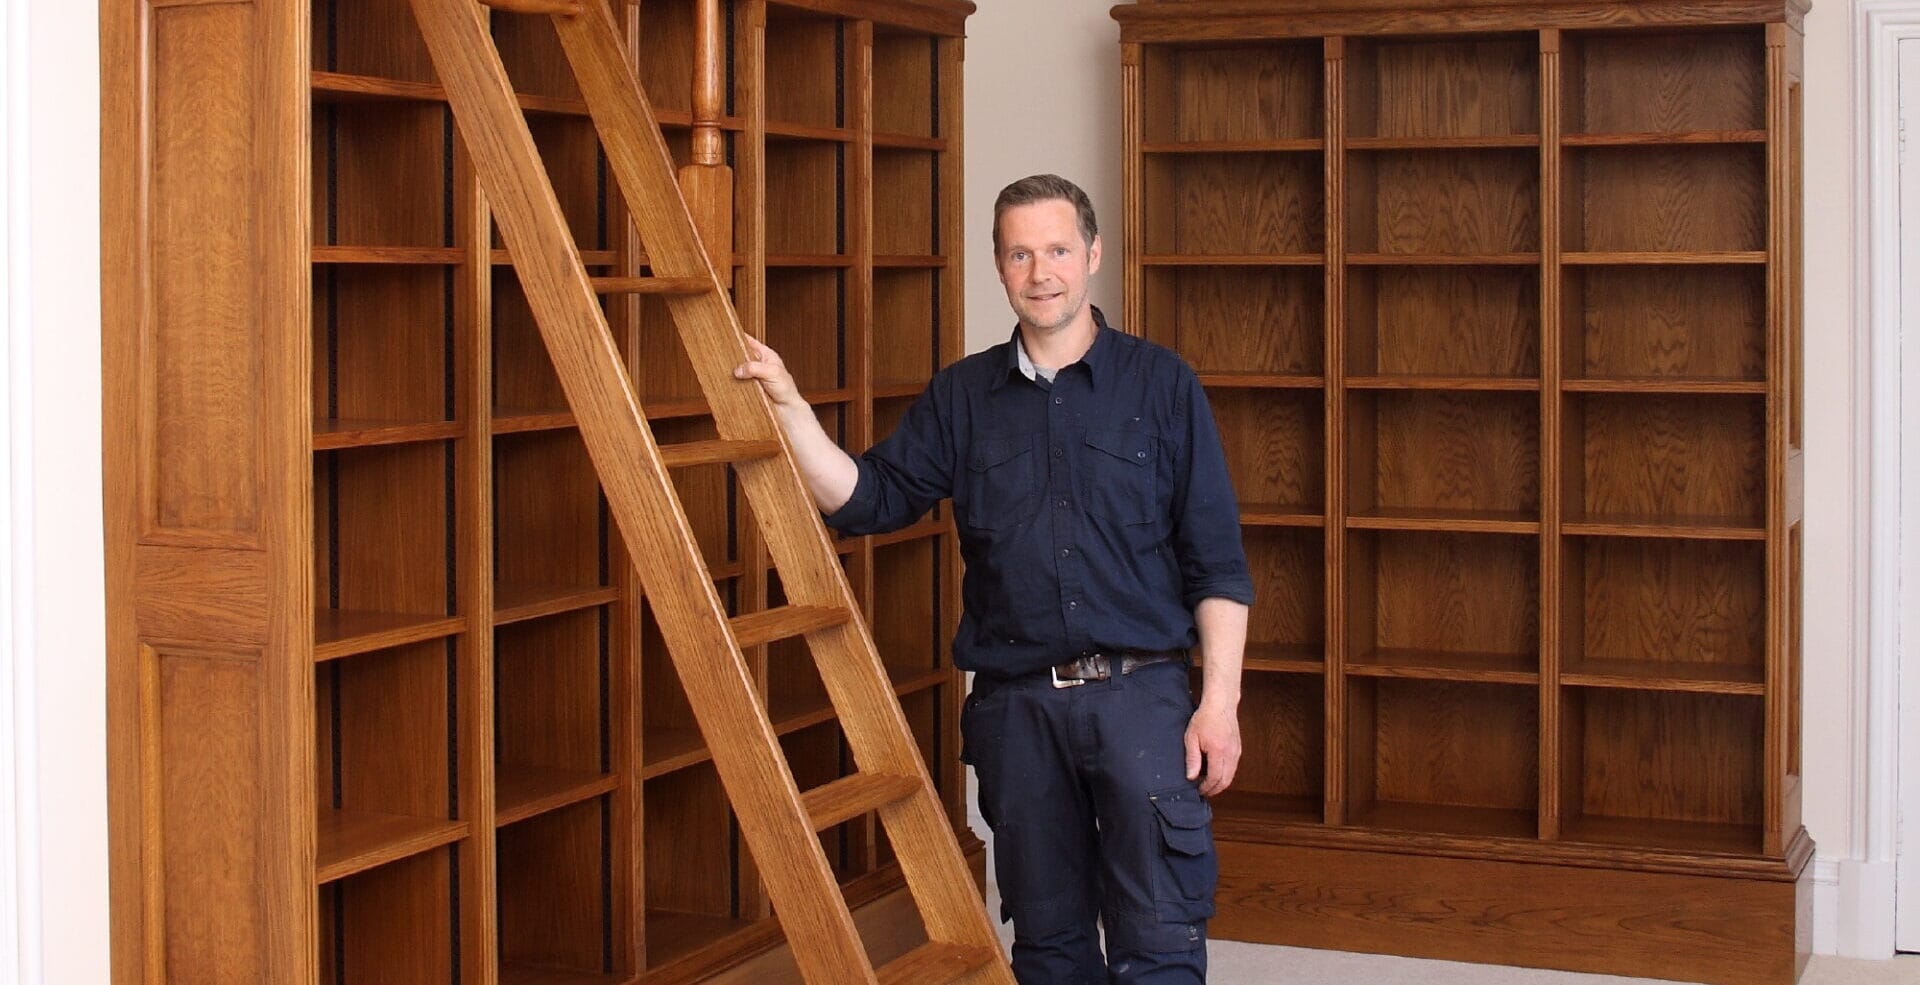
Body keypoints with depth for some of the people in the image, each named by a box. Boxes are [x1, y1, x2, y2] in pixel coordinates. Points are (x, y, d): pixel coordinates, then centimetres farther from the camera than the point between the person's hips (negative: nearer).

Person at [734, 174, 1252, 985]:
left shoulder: (1161, 385, 2)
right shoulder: (961, 397, 10)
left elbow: (1216, 560, 0)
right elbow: (867, 498, 4)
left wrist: (1221, 697, -6)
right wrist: (788, 406, -8)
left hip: (1140, 695, -3)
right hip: (1016, 704, 3)